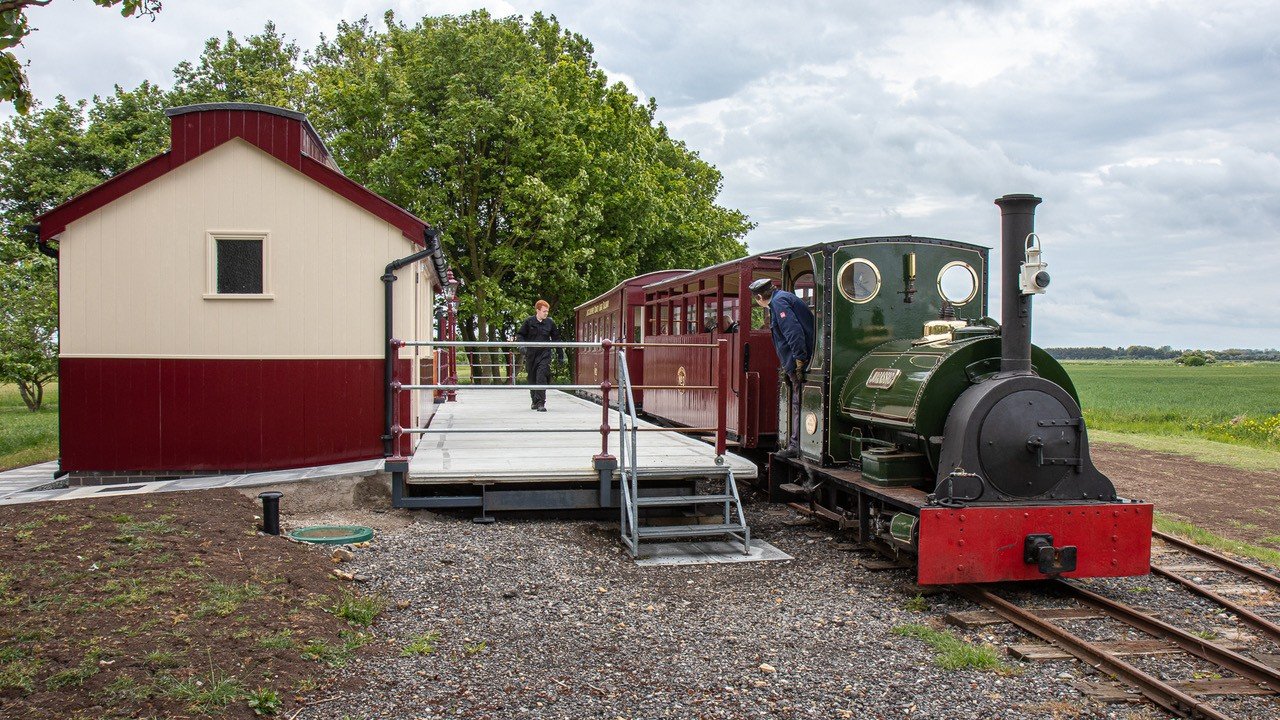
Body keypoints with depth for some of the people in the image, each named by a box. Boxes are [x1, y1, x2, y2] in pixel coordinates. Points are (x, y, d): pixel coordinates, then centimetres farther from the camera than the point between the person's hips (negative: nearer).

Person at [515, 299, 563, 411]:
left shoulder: (550, 322, 4)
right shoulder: (529, 321, 0)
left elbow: (556, 338, 13)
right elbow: (520, 334, 6)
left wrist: (560, 353, 15)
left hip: (545, 354, -1)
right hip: (531, 354, 1)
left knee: (541, 378, -14)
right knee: (532, 378, 11)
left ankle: (541, 403, -15)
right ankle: (535, 401, 28)